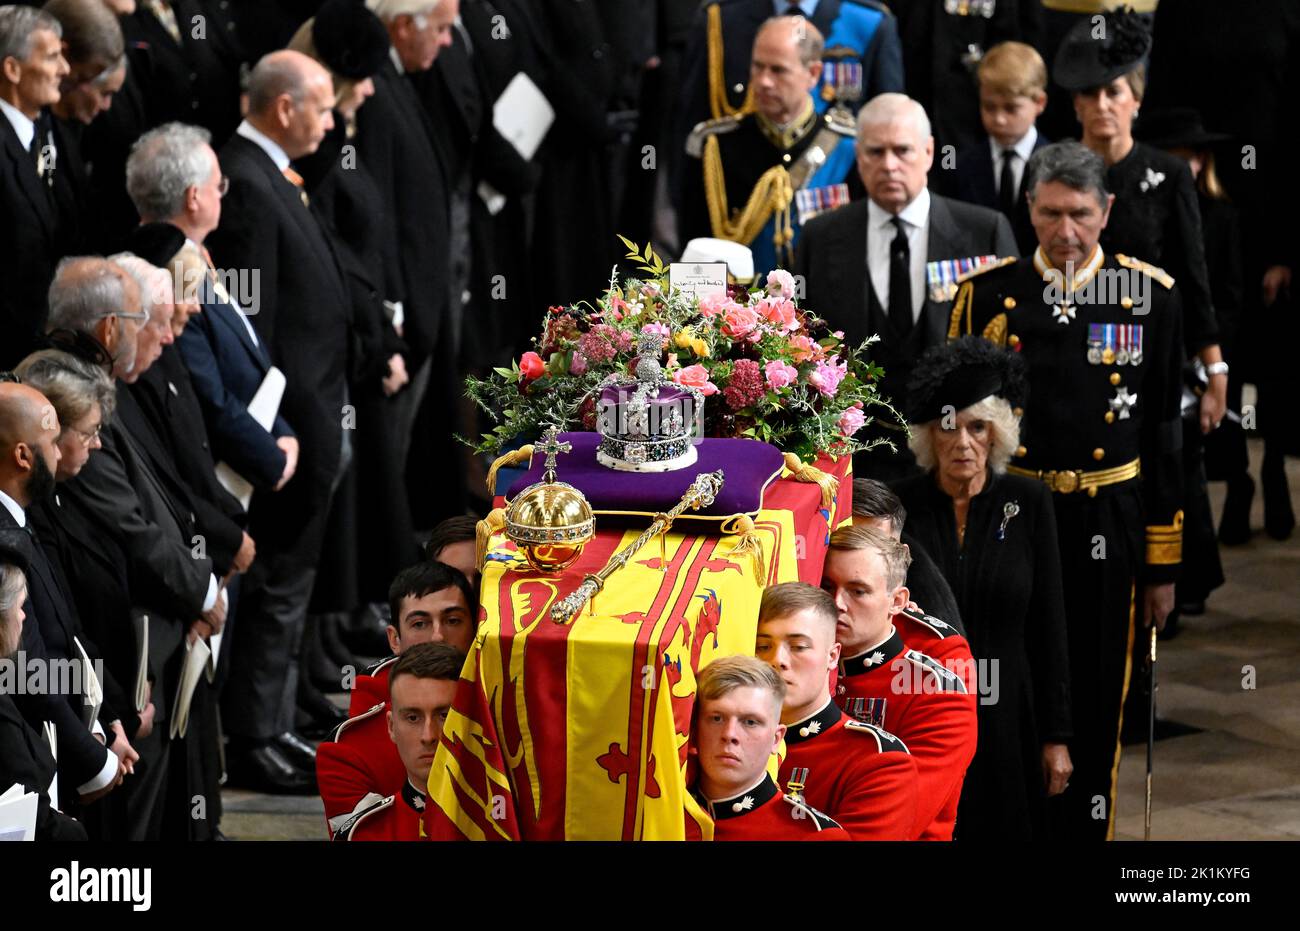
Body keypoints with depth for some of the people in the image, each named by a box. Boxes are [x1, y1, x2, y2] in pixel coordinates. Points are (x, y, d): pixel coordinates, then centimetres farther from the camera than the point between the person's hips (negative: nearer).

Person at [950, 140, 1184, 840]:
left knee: (1095, 713, 7)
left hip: (1107, 536, 0)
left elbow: (1165, 437, 4)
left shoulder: (1151, 297, 1)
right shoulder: (987, 295, 0)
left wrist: (1162, 565, 3)